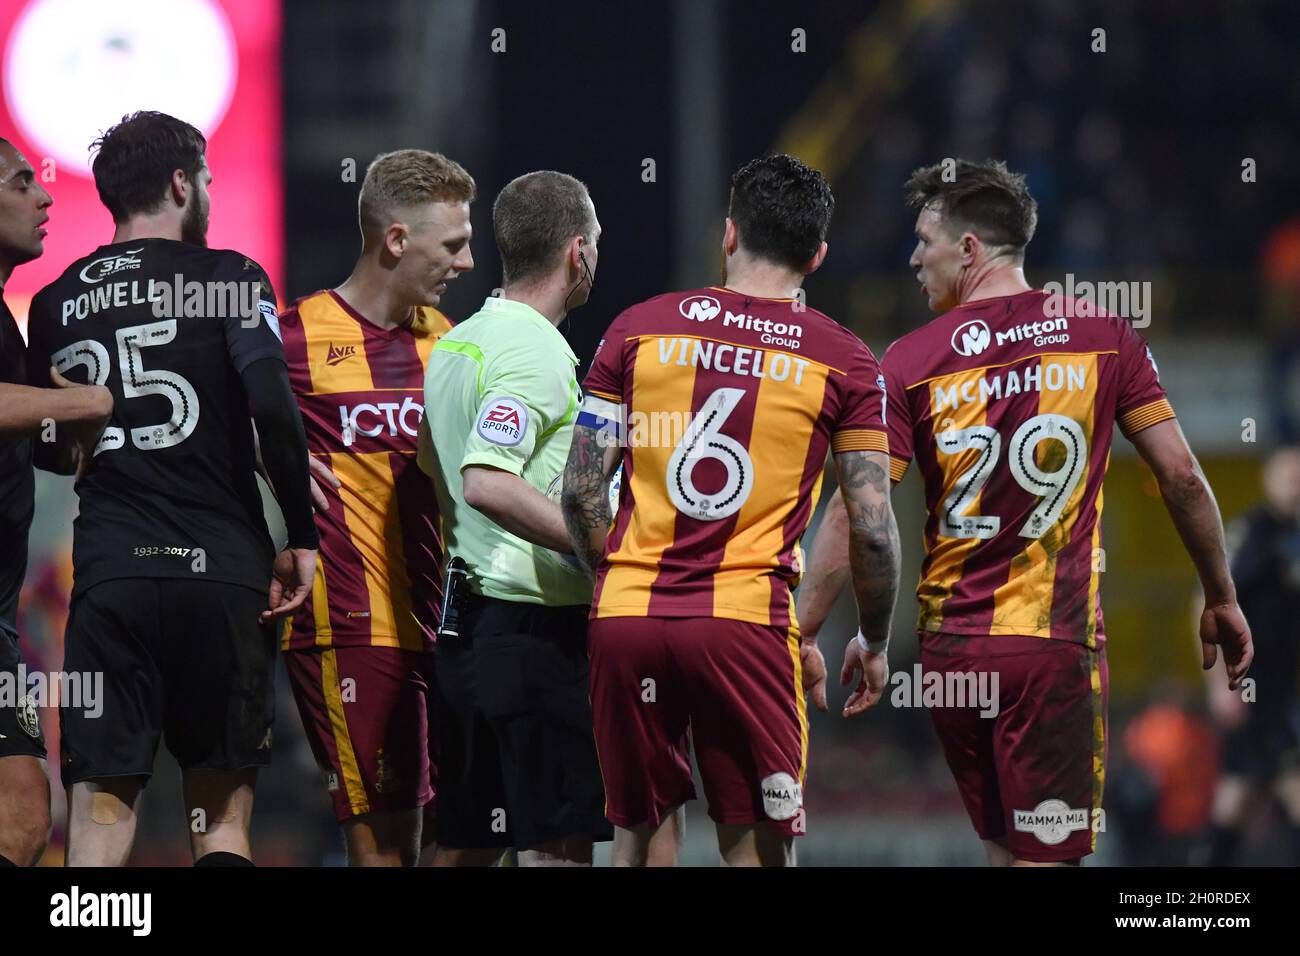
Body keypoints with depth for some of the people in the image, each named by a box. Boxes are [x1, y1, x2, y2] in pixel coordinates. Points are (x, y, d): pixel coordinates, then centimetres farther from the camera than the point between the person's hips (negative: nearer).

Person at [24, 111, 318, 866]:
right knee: (223, 804, 7)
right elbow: (272, 403, -14)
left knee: (101, 808, 1)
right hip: (223, 575, -2)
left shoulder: (56, 304, 11)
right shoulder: (226, 278, -1)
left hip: (109, 577, 2)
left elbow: (46, 450, 16)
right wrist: (302, 537, -7)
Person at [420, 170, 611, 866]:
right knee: (560, 843, -7)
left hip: (465, 622, 9)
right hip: (535, 626, -9)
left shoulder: (454, 344, 15)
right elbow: (486, 483, -26)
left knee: (462, 843, 12)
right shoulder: (536, 352, -15)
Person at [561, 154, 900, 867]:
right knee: (759, 848, 3)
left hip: (627, 618, 2)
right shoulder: (843, 360, 3)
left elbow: (581, 491, 6)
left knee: (642, 836, 12)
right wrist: (874, 643, 15)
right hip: (748, 621, -2)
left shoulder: (639, 328, 7)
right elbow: (872, 529, 0)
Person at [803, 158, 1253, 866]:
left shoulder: (911, 362, -2)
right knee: (1044, 858, -3)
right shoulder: (1103, 336, 1)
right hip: (1056, 645, -2)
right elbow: (1181, 476, 1)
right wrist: (1221, 600, 13)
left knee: (1002, 849, 17)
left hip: (948, 646, 2)